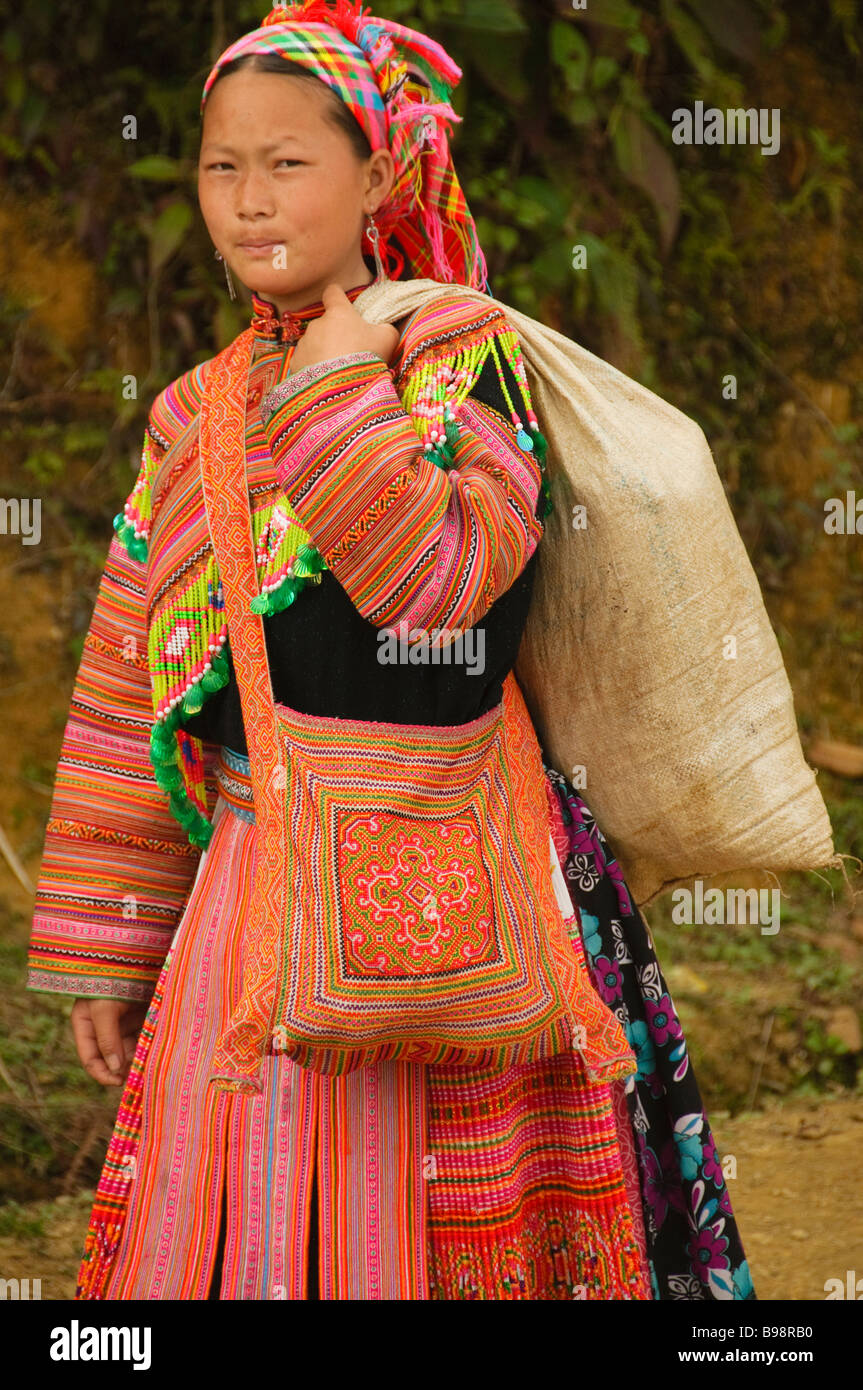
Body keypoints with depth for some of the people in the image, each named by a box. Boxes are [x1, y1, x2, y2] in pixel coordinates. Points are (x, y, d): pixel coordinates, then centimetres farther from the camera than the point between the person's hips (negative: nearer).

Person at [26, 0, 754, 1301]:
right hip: (251, 883, 5)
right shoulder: (193, 420, 10)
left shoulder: (462, 360, -6)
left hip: (433, 882, -5)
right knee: (237, 1221, 9)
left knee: (406, 1220, 3)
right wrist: (101, 949, 10)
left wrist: (338, 396, -16)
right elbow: (132, 692, 11)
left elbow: (445, 579, -25)